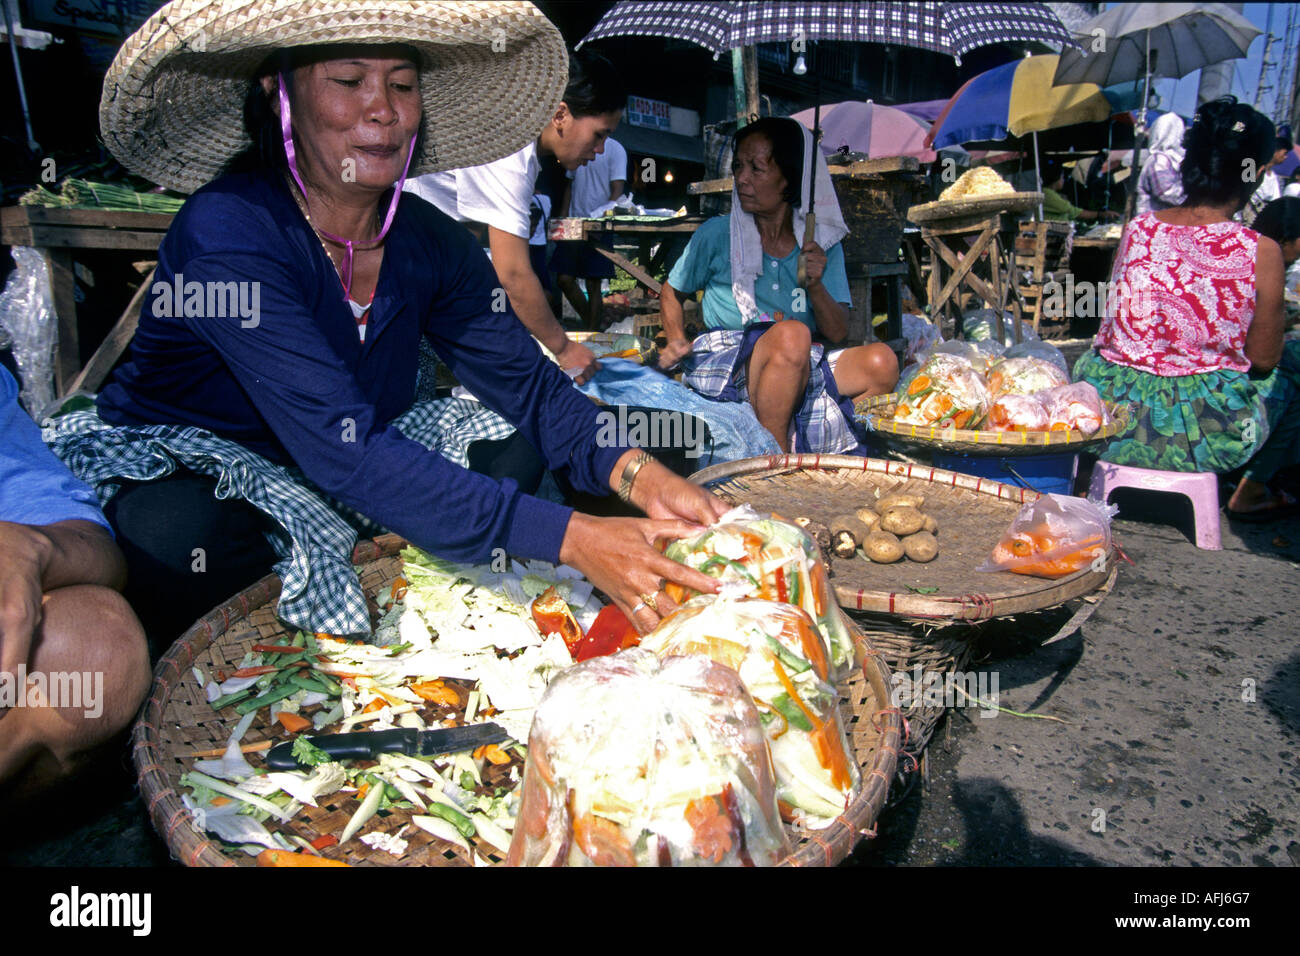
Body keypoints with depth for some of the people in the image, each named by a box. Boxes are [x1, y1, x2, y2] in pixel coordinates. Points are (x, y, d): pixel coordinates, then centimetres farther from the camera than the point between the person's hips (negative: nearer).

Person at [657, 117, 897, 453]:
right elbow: (672, 291, 16)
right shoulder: (716, 235, 1)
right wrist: (676, 341, -1)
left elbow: (838, 333, 5)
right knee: (792, 333, -34)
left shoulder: (823, 243, 8)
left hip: (804, 374, 4)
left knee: (880, 361, -21)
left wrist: (815, 286, -12)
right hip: (724, 368, -3)